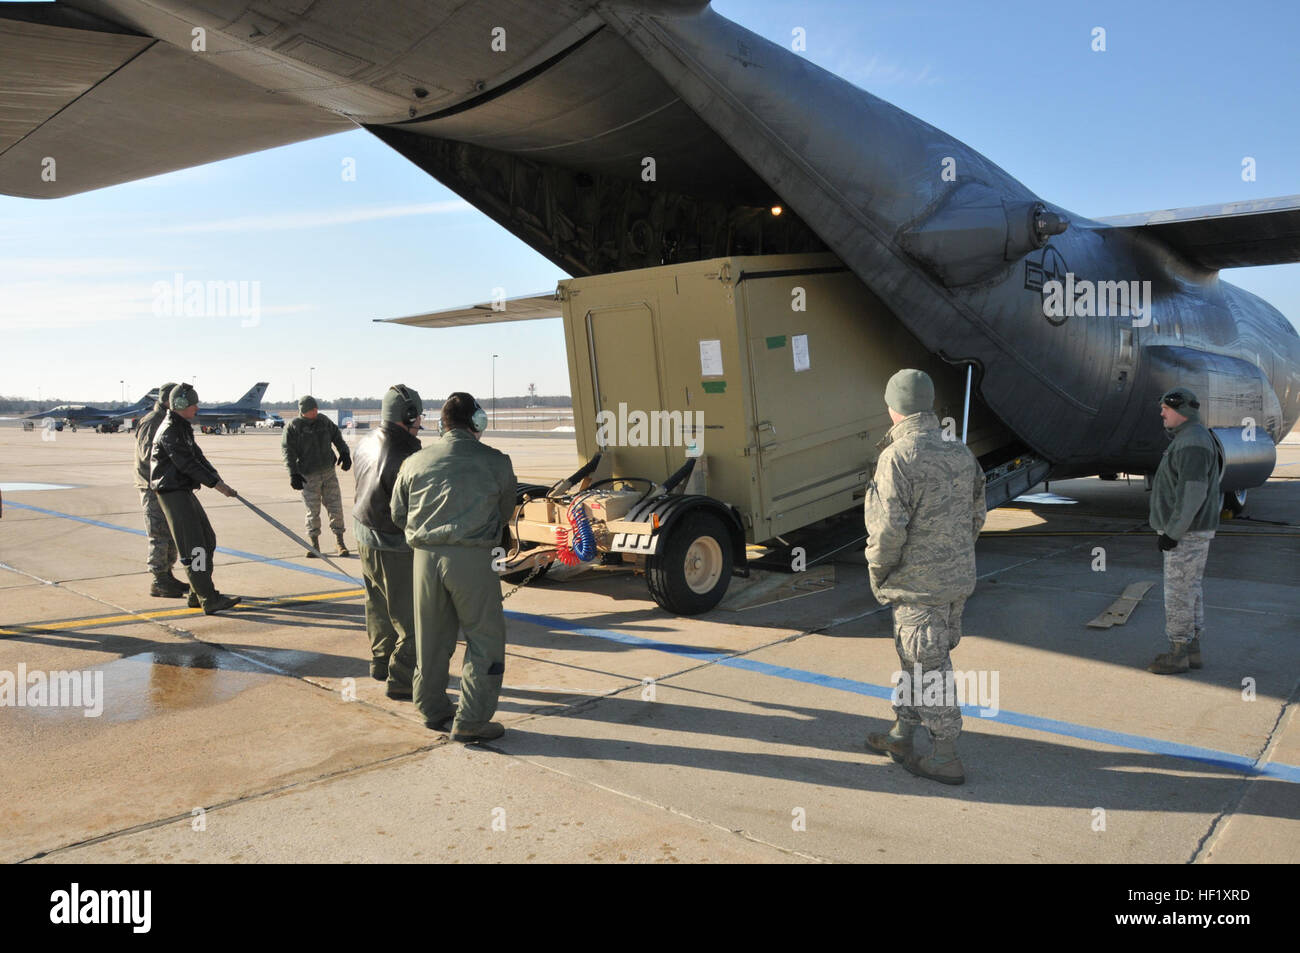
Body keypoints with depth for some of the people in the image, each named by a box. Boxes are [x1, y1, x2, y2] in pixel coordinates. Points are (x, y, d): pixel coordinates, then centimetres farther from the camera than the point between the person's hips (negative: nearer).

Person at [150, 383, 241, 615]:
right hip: (172, 493, -10)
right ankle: (210, 601, -11)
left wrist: (218, 479, 2)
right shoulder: (169, 431, -17)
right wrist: (216, 484, -20)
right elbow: (187, 464, -22)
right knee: (192, 548, -11)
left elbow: (197, 456, 15)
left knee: (207, 541, 13)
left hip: (184, 491, 10)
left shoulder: (183, 427, 15)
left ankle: (197, 595, 21)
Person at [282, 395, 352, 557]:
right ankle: (314, 544, 15)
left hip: (329, 473, 3)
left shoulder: (324, 421, 7)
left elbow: (337, 437, 18)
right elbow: (288, 451, -6)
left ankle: (340, 542, 10)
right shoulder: (293, 427, -4)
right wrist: (293, 473, -14)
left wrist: (344, 453, 1)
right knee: (313, 512, 1)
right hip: (309, 477, -3)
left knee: (335, 507, 1)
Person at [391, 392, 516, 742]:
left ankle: (433, 710, 30)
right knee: (485, 638, 7)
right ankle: (470, 720, 7)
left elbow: (398, 514, 15)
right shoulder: (495, 461, 0)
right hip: (473, 558, -4)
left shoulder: (415, 462, 7)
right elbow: (505, 513, 11)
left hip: (425, 557, 4)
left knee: (431, 637, 17)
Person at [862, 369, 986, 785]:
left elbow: (888, 529, -21)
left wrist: (877, 575, -5)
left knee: (929, 668, 2)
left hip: (918, 583, -8)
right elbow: (976, 518, 12)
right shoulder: (961, 453, 6)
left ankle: (945, 759, 12)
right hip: (958, 578, 8)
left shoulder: (898, 457, -19)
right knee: (915, 657, 19)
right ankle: (901, 735, 32)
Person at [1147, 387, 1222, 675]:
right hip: (1191, 531, 11)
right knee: (1190, 590, 14)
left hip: (1186, 532, -11)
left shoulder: (1192, 442, -19)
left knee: (1178, 592, -4)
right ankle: (1192, 650, 22)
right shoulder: (1189, 439, 15)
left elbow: (1193, 492, -26)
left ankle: (1178, 655, 4)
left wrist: (1172, 532, -23)